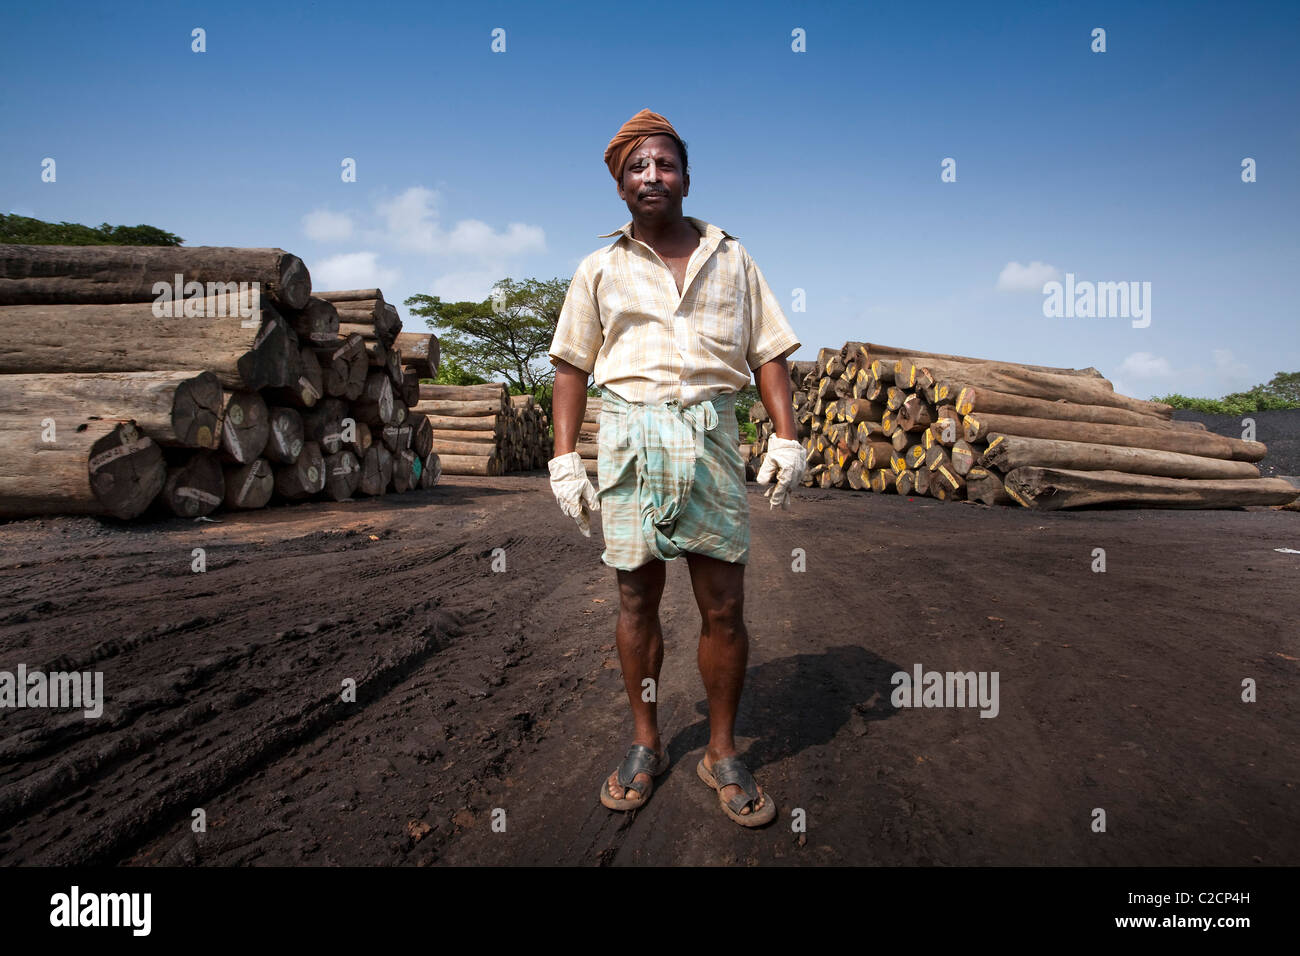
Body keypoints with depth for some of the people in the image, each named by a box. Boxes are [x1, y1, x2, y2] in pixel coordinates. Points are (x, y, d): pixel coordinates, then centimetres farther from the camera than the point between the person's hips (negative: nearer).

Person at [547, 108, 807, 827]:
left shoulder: (731, 258, 14)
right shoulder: (600, 269, 12)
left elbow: (769, 352, 10)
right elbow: (571, 367, 9)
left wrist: (786, 438, -2)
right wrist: (564, 458, 0)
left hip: (710, 436, 1)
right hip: (628, 434, 0)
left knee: (724, 606, 0)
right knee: (636, 598, 6)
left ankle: (722, 754, 18)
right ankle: (645, 746, 23)